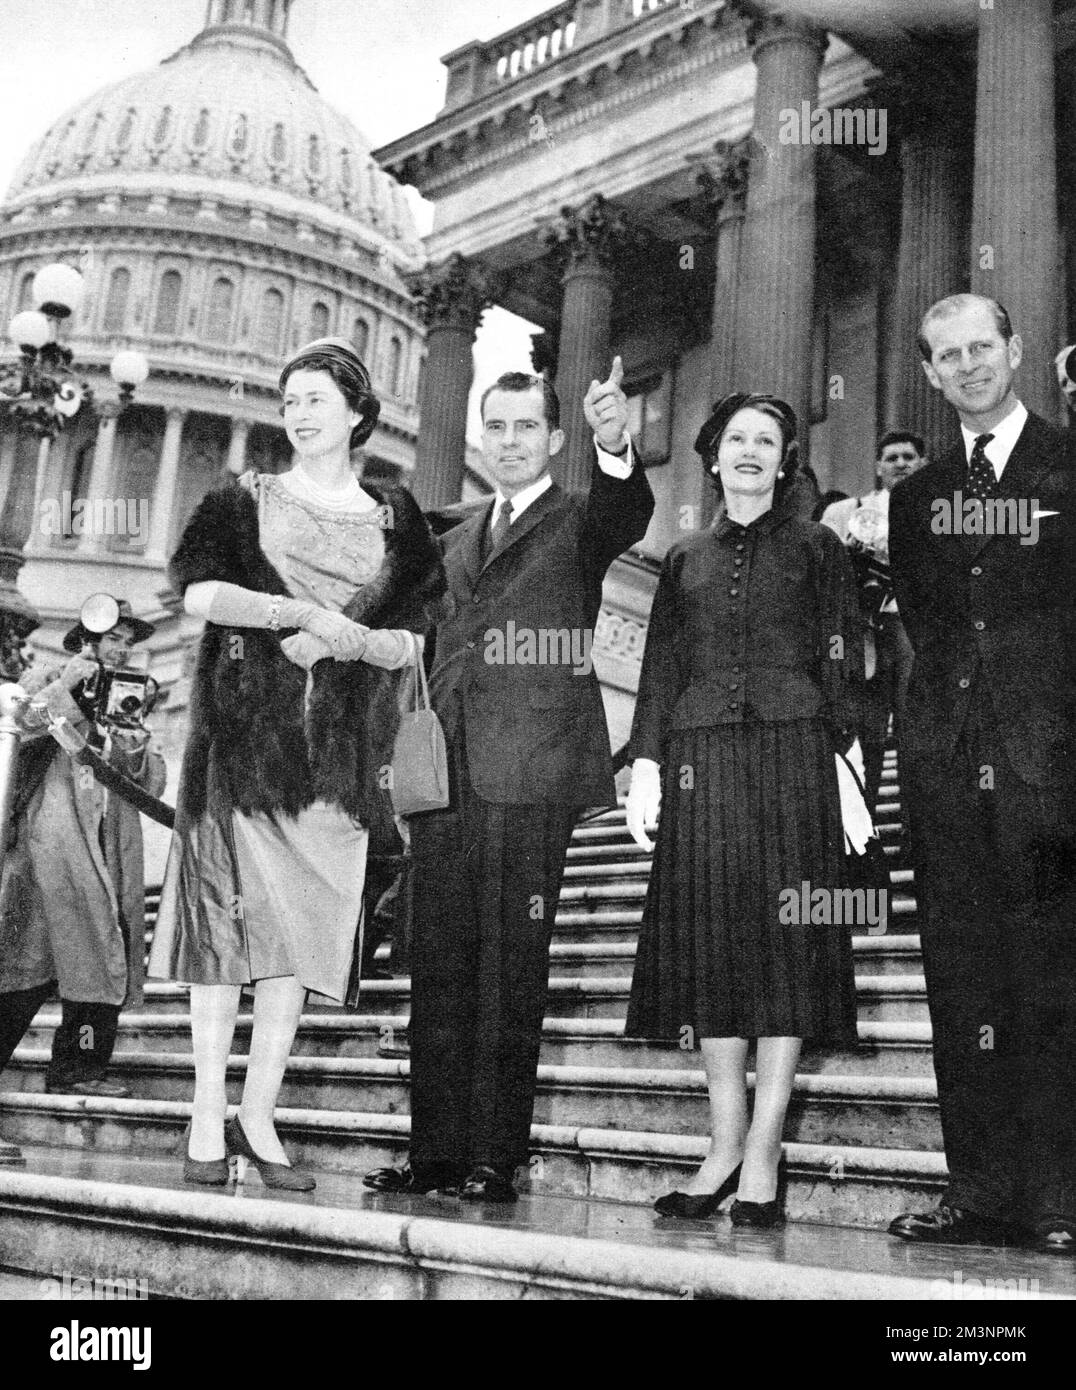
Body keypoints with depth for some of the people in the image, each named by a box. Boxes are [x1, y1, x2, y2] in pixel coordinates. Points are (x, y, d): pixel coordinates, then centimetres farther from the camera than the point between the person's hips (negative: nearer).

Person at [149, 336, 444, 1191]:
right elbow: (199, 593, -5)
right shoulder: (245, 501, 10)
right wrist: (308, 614, -13)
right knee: (229, 911, -6)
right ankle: (209, 1119, 0)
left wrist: (345, 639, -11)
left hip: (341, 749, 2)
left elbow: (412, 643, 8)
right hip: (245, 735, -2)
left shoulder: (395, 520, 13)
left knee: (305, 926, 0)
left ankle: (259, 1115, 8)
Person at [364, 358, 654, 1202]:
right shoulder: (459, 538, 23)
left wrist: (615, 446, -37)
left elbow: (627, 514, -17)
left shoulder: (579, 521, 6)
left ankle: (498, 1157, 2)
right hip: (447, 772, 6)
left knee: (511, 966, -4)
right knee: (439, 966, 5)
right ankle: (437, 1150, 12)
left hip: (530, 769, -5)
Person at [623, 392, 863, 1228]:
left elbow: (845, 661, 4)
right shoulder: (685, 561, 19)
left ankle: (763, 1155, -1)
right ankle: (725, 1148, 8)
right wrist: (646, 763, 2)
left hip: (792, 755, -2)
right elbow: (661, 667, 14)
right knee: (712, 942, 0)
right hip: (702, 760, 3)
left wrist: (849, 756, -8)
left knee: (786, 939, -5)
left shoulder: (815, 547, 11)